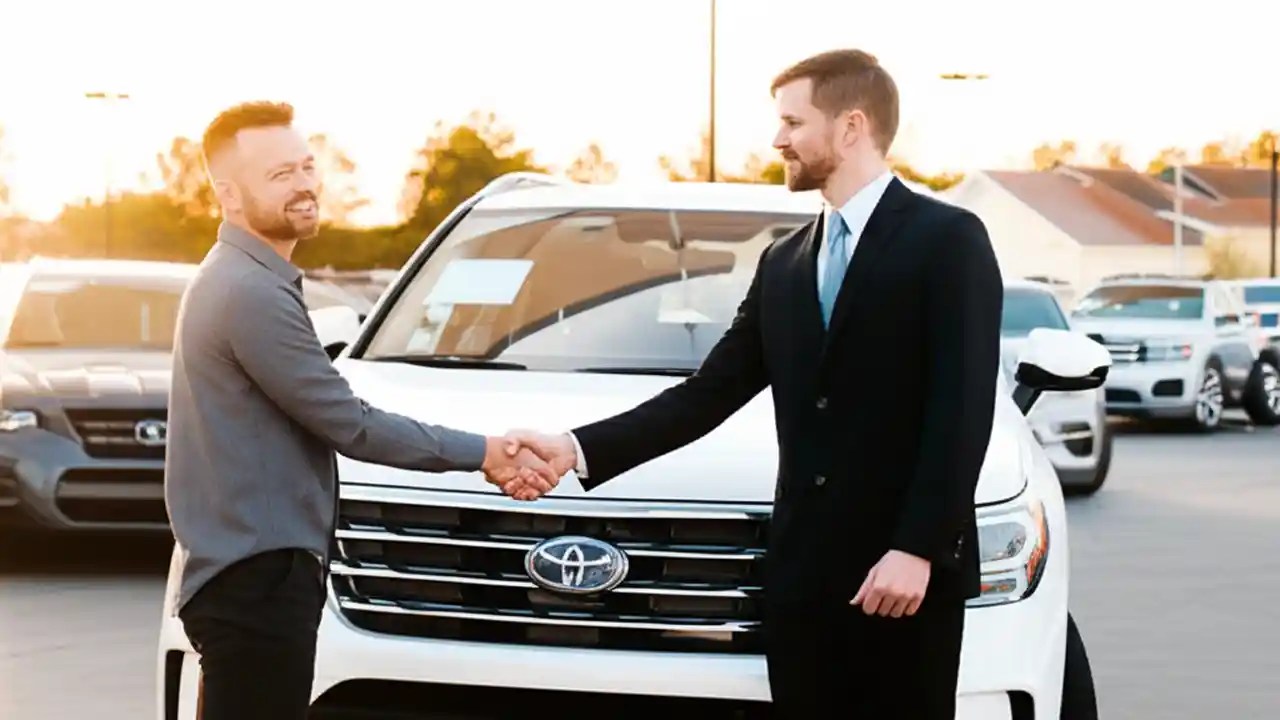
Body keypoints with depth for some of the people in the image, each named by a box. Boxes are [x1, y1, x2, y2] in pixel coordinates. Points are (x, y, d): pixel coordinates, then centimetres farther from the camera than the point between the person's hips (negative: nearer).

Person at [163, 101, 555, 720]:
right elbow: (349, 426, -16)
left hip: (246, 571, 11)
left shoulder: (237, 277, 15)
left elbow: (323, 419, 18)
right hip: (253, 580, -11)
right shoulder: (252, 294, -18)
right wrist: (480, 453, -7)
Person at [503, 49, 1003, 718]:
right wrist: (578, 448, 1)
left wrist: (918, 549, -19)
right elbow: (708, 393, 13)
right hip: (802, 571, 6)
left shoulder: (947, 240, -4)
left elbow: (962, 411, -12)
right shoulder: (782, 263, 17)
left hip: (906, 569, -6)